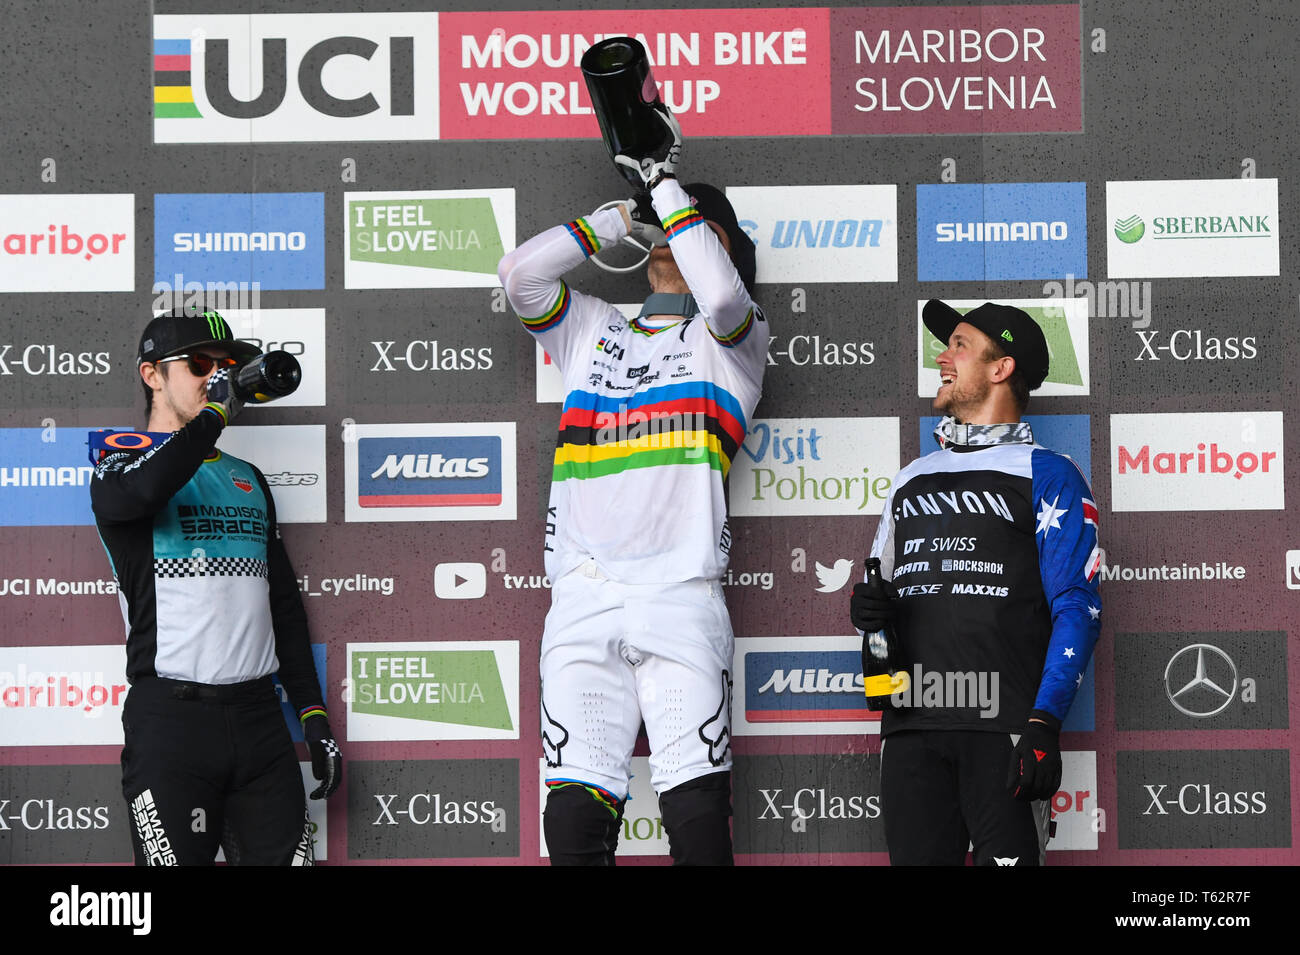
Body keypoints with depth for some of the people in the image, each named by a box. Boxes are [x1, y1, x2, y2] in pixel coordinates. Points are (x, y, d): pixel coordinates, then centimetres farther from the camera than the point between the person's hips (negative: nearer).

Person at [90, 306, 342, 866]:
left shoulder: (247, 479, 21)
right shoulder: (121, 463, 3)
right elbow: (140, 490, -24)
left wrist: (313, 713, 15)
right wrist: (215, 412, -12)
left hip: (258, 715, 5)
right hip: (170, 718, -5)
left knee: (284, 855, 0)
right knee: (177, 859, -7)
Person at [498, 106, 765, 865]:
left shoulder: (733, 340, 14)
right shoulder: (592, 331, 25)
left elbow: (723, 293, -9)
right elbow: (521, 271, 11)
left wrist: (668, 184, -1)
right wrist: (625, 218, 13)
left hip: (682, 598, -3)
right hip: (583, 602, 3)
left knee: (699, 811, -12)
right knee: (575, 813, -7)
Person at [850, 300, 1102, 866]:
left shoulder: (1046, 474, 4)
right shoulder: (911, 480, 23)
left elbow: (1075, 606, -4)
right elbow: (883, 592, 29)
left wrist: (1043, 723, -15)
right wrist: (866, 610, 3)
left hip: (1004, 728, -5)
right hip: (911, 724, 5)